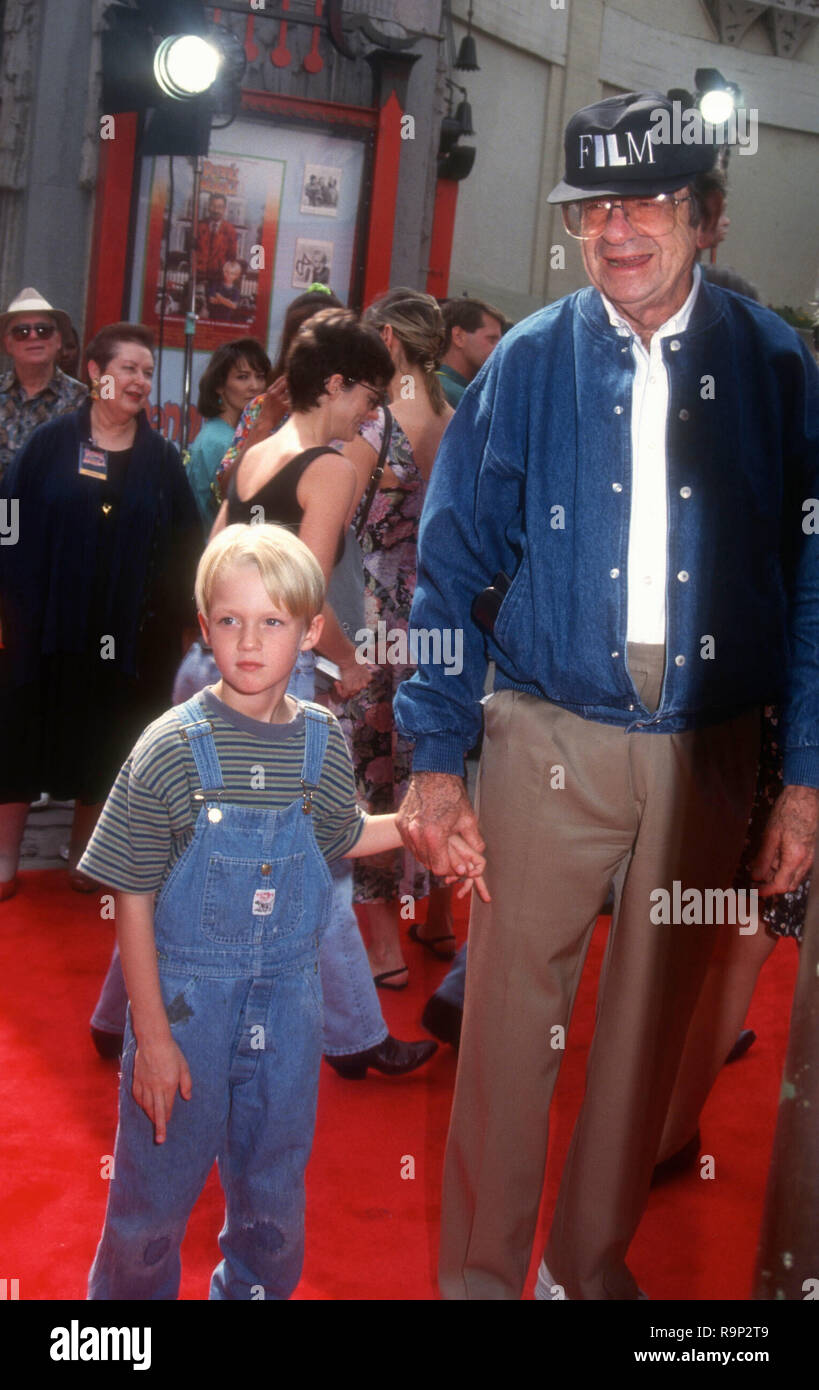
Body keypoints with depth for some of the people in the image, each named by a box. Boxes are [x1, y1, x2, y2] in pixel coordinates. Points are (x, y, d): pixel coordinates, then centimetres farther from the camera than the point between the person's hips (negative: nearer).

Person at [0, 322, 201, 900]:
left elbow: (183, 547, 4)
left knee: (104, 743, 11)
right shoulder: (51, 443, -1)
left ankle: (83, 857, 27)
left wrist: (177, 619, -2)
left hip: (125, 633, 2)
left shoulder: (163, 458, 5)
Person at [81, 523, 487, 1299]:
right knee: (155, 1192, 10)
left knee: (273, 1190, 19)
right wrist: (151, 1035, -12)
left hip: (288, 1002, 4)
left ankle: (254, 1288, 42)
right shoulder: (172, 748, -14)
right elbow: (133, 901, -11)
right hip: (184, 1000, -4)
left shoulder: (322, 744, -2)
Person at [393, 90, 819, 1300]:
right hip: (551, 739, -1)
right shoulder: (528, 363, 1)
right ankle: (481, 1272, 25)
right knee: (511, 1018, 5)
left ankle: (593, 1264, 34)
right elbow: (453, 565, 0)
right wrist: (435, 758, -6)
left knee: (650, 1026, 13)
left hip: (711, 754, 1)